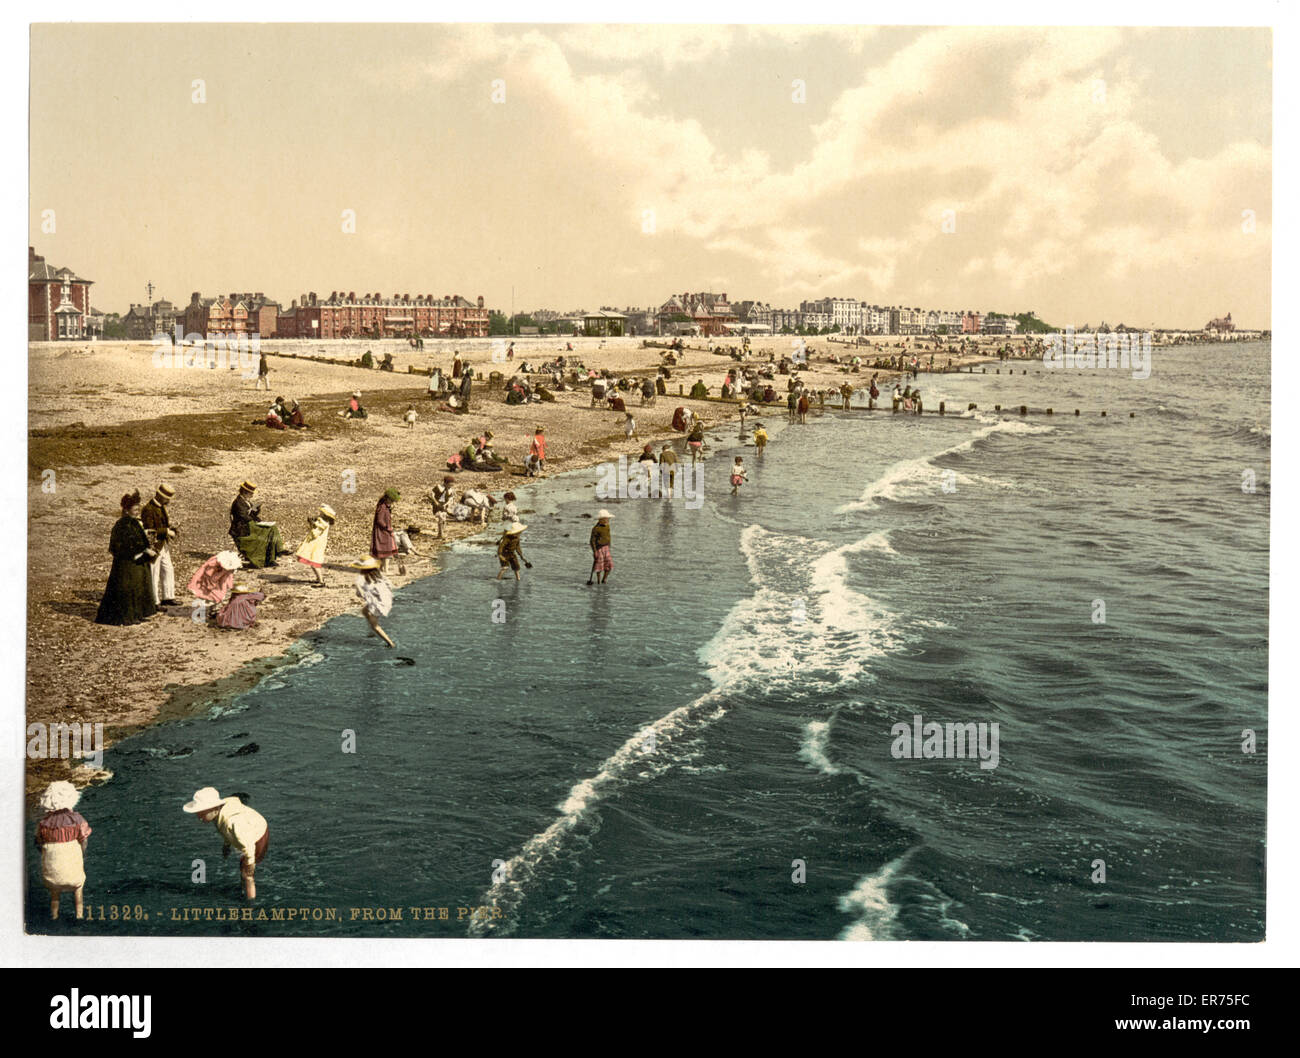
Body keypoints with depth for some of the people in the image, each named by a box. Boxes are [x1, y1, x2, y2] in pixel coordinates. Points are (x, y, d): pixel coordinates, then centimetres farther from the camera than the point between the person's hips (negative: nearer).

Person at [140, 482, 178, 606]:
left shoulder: (162, 507, 8)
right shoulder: (148, 509, -20)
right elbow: (149, 530, -24)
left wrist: (173, 531, 0)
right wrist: (167, 531, -23)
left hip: (164, 546, 9)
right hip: (153, 546, -9)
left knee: (168, 571, 15)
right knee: (153, 575, 1)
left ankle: (167, 598, 26)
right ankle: (154, 602, 10)